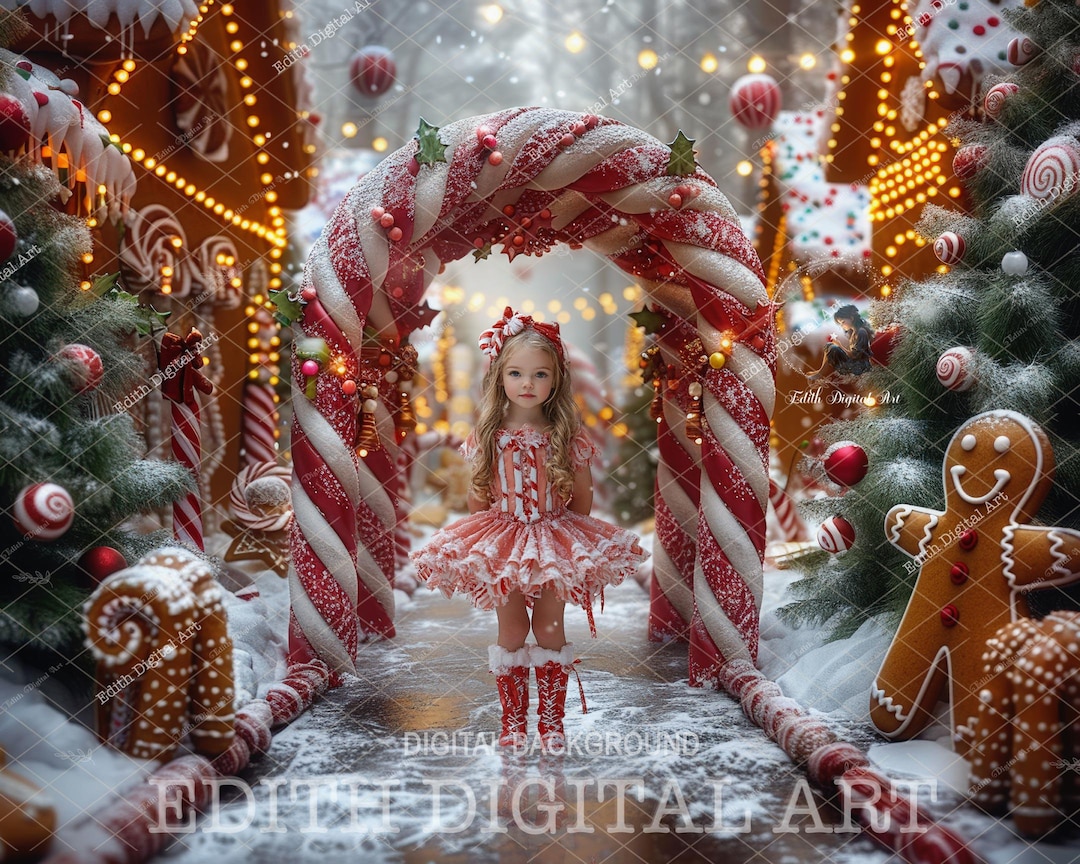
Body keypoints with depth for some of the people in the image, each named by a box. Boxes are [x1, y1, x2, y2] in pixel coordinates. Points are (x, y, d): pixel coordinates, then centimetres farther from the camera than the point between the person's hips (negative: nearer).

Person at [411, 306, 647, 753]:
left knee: (549, 630, 6)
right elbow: (477, 499, 4)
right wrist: (493, 535, 1)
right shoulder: (488, 437, -6)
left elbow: (582, 501, 0)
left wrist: (557, 533, -1)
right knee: (511, 632, 8)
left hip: (555, 546, -1)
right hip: (501, 547, 1)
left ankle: (551, 720, 20)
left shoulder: (567, 437, -9)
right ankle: (512, 720, 21)